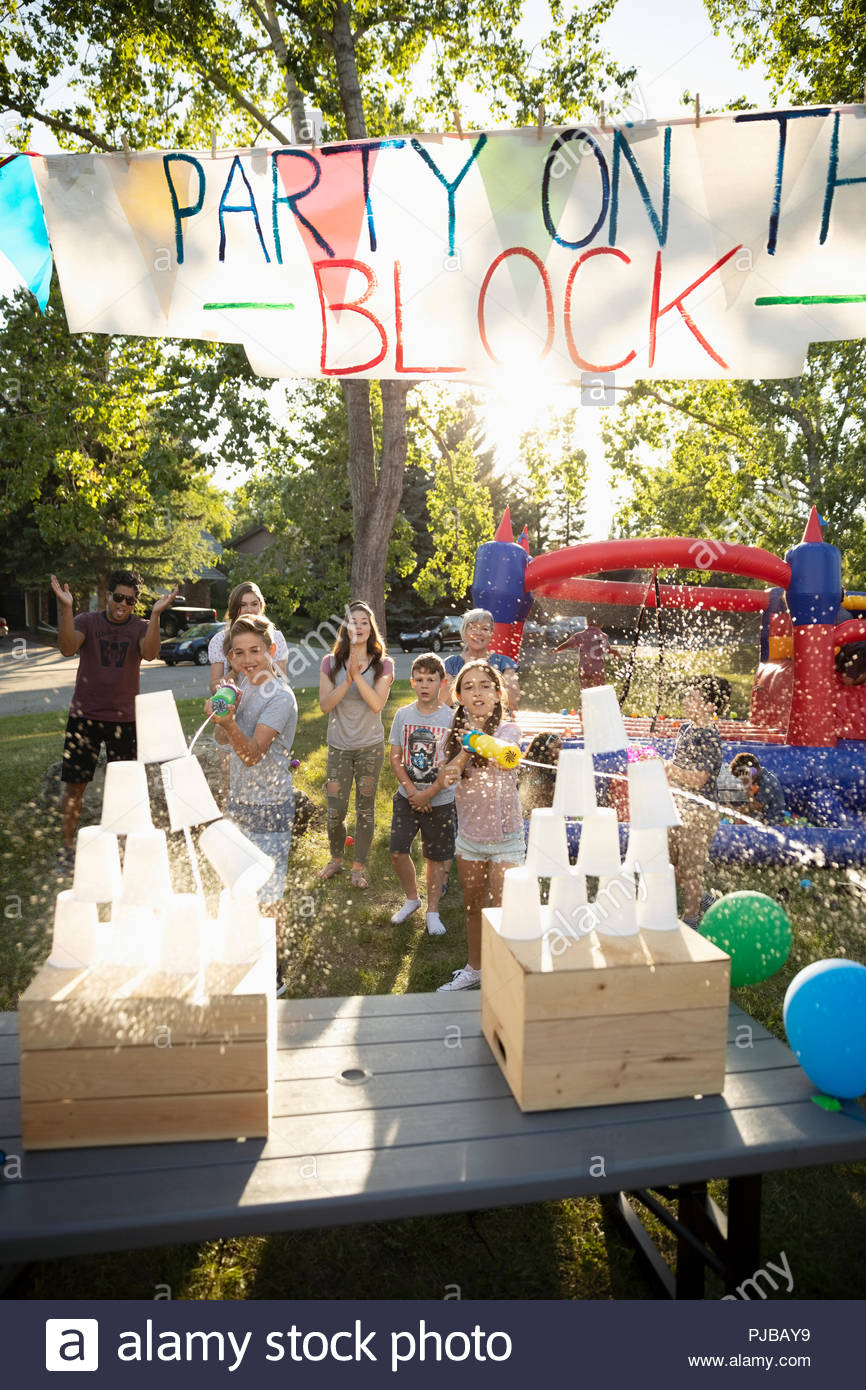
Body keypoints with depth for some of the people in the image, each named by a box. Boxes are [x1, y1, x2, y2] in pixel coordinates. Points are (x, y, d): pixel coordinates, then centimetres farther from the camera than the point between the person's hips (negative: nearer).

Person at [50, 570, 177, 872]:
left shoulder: (141, 627, -1)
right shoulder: (86, 621, -1)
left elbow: (149, 653, -22)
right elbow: (67, 648, -20)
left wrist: (156, 614, -34)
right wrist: (65, 607, -31)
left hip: (123, 718, 0)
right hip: (84, 716, 0)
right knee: (74, 783, 4)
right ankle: (67, 847, 18)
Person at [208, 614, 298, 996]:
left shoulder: (280, 697, -18)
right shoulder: (244, 683, 5)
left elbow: (252, 752, -26)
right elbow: (222, 739, 5)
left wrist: (230, 722, -43)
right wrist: (224, 712, -14)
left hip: (269, 806, -8)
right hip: (238, 800, 8)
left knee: (269, 893, 2)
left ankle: (271, 975, 15)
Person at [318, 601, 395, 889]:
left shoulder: (382, 665, -2)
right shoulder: (331, 663, 0)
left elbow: (377, 704, -15)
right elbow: (325, 704, -10)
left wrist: (357, 675, -22)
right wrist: (348, 679, -21)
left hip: (370, 746, 0)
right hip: (338, 746, 1)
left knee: (365, 810, 6)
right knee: (335, 811, 2)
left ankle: (359, 866, 21)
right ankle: (336, 859, 28)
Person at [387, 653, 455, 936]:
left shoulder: (451, 718, -8)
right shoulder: (403, 714, 1)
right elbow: (395, 756, 2)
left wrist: (427, 794, -13)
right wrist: (411, 789, -10)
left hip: (440, 801, -2)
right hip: (406, 798, 2)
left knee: (437, 857, 7)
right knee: (397, 852, -1)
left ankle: (432, 911, 24)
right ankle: (411, 898, 25)